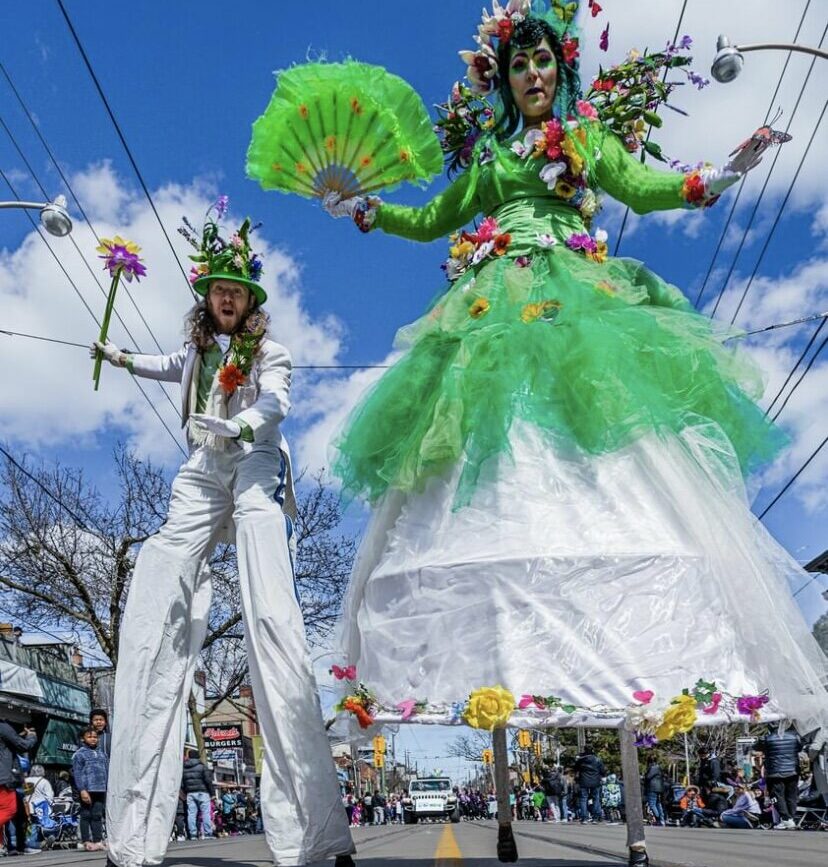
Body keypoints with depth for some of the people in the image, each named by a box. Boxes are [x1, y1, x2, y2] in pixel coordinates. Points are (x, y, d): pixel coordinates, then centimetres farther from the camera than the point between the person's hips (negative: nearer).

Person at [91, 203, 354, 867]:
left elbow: (275, 402, -10)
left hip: (255, 468, -5)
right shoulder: (198, 347, 25)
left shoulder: (268, 350, 11)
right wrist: (122, 358, 60)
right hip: (200, 476, 5)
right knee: (151, 615, -12)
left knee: (270, 615, -23)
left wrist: (236, 430, -29)